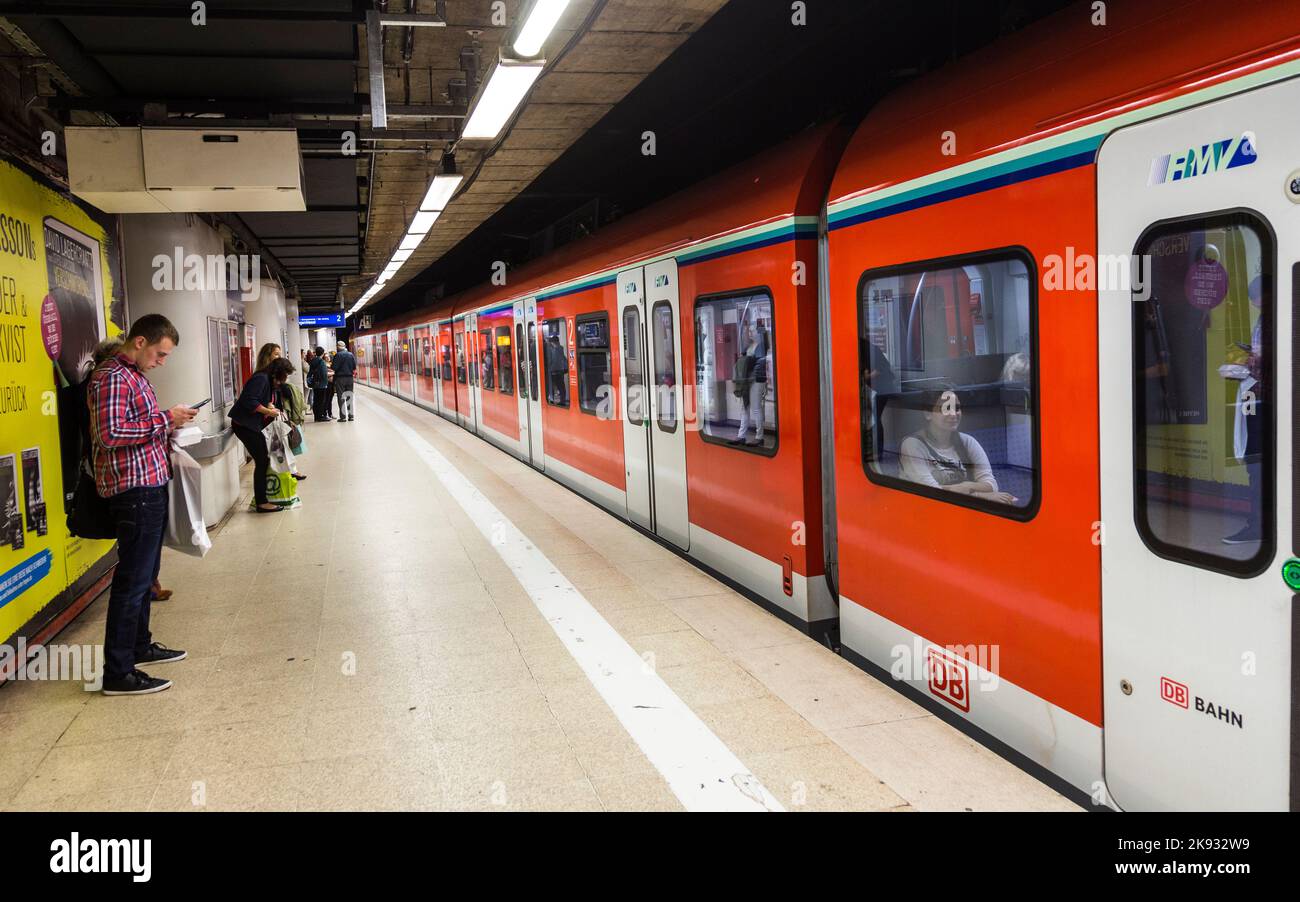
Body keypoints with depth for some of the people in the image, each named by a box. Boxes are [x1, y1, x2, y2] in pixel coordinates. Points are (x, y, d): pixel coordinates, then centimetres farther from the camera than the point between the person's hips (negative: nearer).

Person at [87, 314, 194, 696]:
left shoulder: (133, 375, 17)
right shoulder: (112, 377, -15)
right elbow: (109, 434, -25)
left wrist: (168, 422, 9)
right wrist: (163, 419, -21)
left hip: (149, 485, 11)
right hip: (134, 489, -11)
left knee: (144, 574, 20)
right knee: (133, 578, -7)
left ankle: (139, 645, 34)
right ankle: (118, 673, -1)